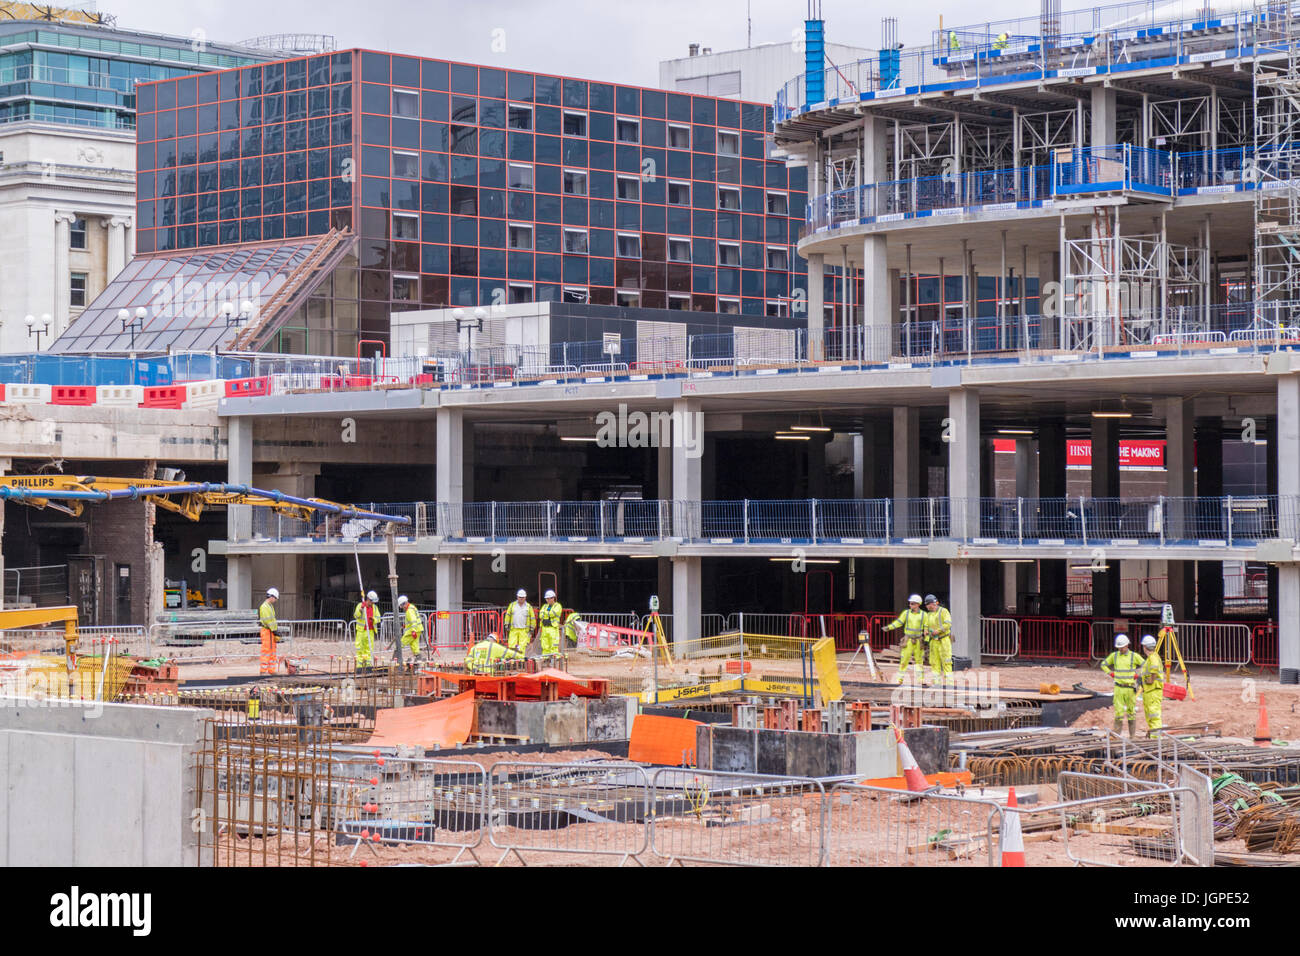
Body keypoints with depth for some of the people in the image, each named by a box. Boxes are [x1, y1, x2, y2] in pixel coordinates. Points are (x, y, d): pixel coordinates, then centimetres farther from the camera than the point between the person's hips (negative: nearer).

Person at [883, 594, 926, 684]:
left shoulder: (923, 615, 2)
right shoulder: (906, 613, 4)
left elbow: (926, 628, 5)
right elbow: (898, 622, 6)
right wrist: (888, 627, -7)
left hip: (918, 641, 0)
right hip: (908, 639, 0)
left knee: (919, 660, 2)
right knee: (904, 659, -4)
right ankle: (900, 679, 1)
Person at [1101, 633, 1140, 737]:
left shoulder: (1134, 656, -2)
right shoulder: (1114, 655, 6)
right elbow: (1103, 665, 19)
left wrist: (1138, 674, -7)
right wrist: (1111, 673, 6)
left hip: (1130, 688, -2)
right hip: (1118, 688, 2)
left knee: (1131, 712, 3)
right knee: (1118, 711, -2)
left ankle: (1132, 735, 10)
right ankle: (1117, 735, 0)